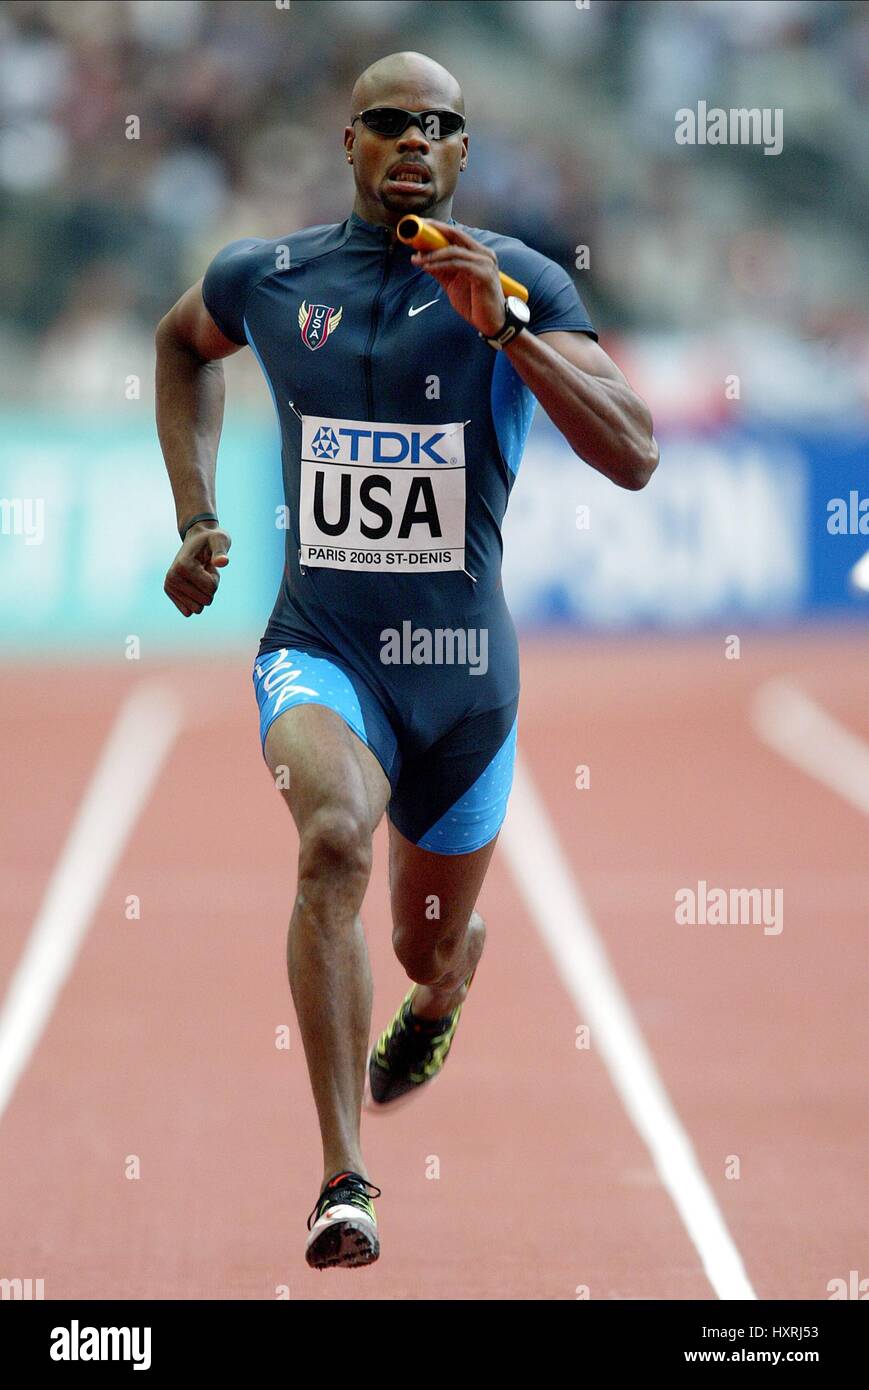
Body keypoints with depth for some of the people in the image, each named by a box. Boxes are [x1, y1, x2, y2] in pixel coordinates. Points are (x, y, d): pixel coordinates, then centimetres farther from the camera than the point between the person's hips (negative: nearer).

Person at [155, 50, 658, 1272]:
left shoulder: (519, 283, -7)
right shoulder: (267, 279, 0)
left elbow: (634, 458, -19)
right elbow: (183, 342, 25)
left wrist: (506, 324, -27)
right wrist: (196, 514, 15)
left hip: (461, 668, 1)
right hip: (319, 651, -1)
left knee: (433, 949, 15)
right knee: (335, 835, -32)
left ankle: (436, 1002, 58)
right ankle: (343, 1180, -31)